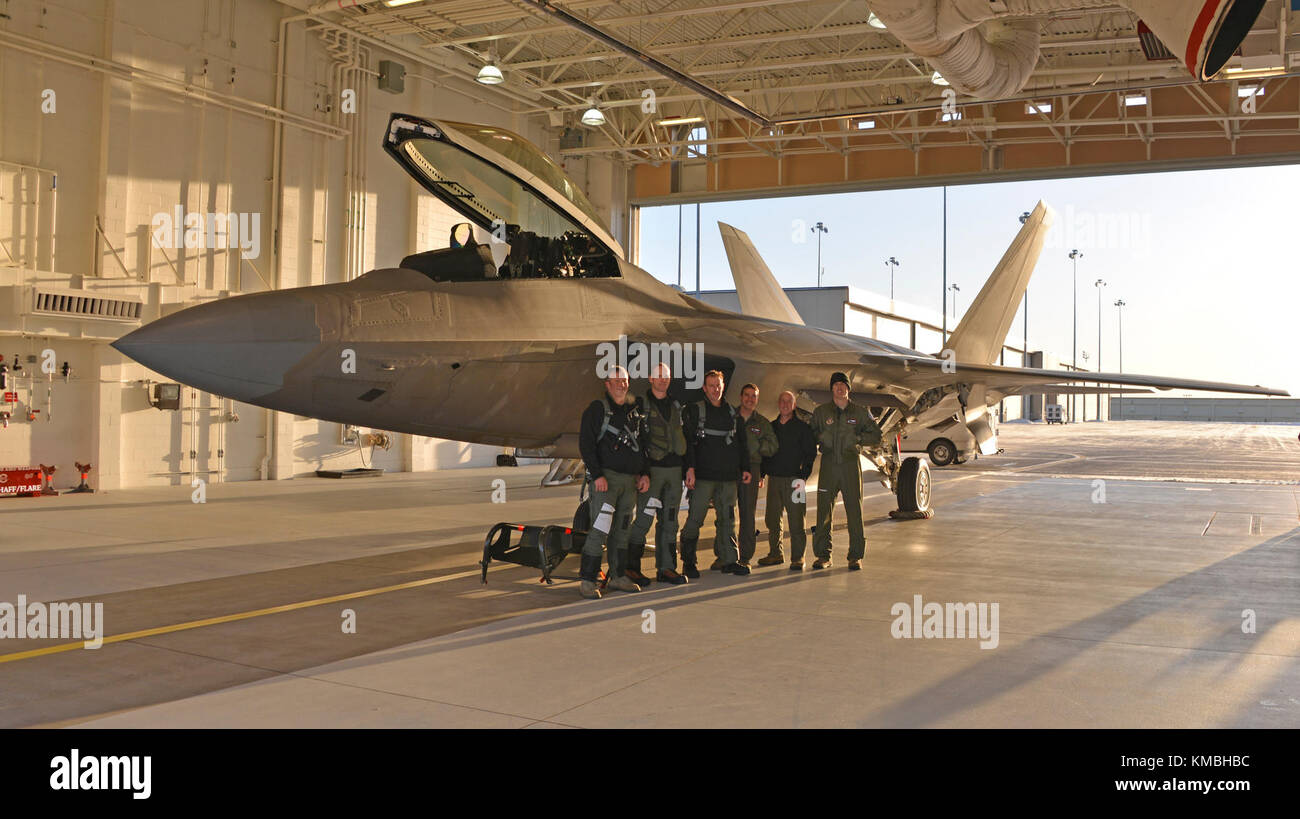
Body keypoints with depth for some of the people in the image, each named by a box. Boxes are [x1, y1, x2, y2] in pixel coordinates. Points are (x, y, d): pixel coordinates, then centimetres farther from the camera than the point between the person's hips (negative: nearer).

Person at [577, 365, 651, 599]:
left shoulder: (634, 411, 16)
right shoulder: (597, 409, -2)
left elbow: (640, 445, 22)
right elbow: (586, 444, -8)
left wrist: (644, 473, 11)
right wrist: (597, 475, -16)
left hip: (630, 479, 6)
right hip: (606, 477, -6)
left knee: (622, 530, 10)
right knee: (600, 529, -13)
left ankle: (618, 576, 19)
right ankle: (587, 580, -10)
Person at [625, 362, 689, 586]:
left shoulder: (676, 405, 15)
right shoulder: (641, 404, -4)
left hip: (674, 469, 6)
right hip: (651, 469, -6)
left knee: (669, 521, 9)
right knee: (644, 519, -8)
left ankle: (666, 568, 15)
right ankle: (631, 567, 0)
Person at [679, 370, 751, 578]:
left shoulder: (732, 413, 16)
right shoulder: (695, 411, 2)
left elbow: (742, 443, 20)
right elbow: (688, 441, -6)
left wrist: (745, 468, 13)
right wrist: (690, 468, -16)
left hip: (728, 477, 4)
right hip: (703, 475, -4)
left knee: (727, 520, 8)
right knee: (695, 519, -5)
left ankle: (730, 560, 13)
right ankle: (688, 563, 3)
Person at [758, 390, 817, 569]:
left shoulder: (802, 427, 1)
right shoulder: (770, 427, 14)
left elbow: (810, 452, -2)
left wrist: (803, 476, -10)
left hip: (794, 480, -4)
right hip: (774, 479, 4)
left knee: (796, 520, -5)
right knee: (772, 520, 8)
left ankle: (797, 558, 0)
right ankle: (775, 554, 19)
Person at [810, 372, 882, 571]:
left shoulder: (860, 412, 6)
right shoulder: (821, 411, 8)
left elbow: (876, 437, 9)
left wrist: (857, 438, -6)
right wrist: (821, 437, -7)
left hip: (851, 464, 0)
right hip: (828, 465, 0)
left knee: (854, 510, -1)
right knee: (824, 510, -1)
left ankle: (855, 556, 6)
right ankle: (823, 555, 7)